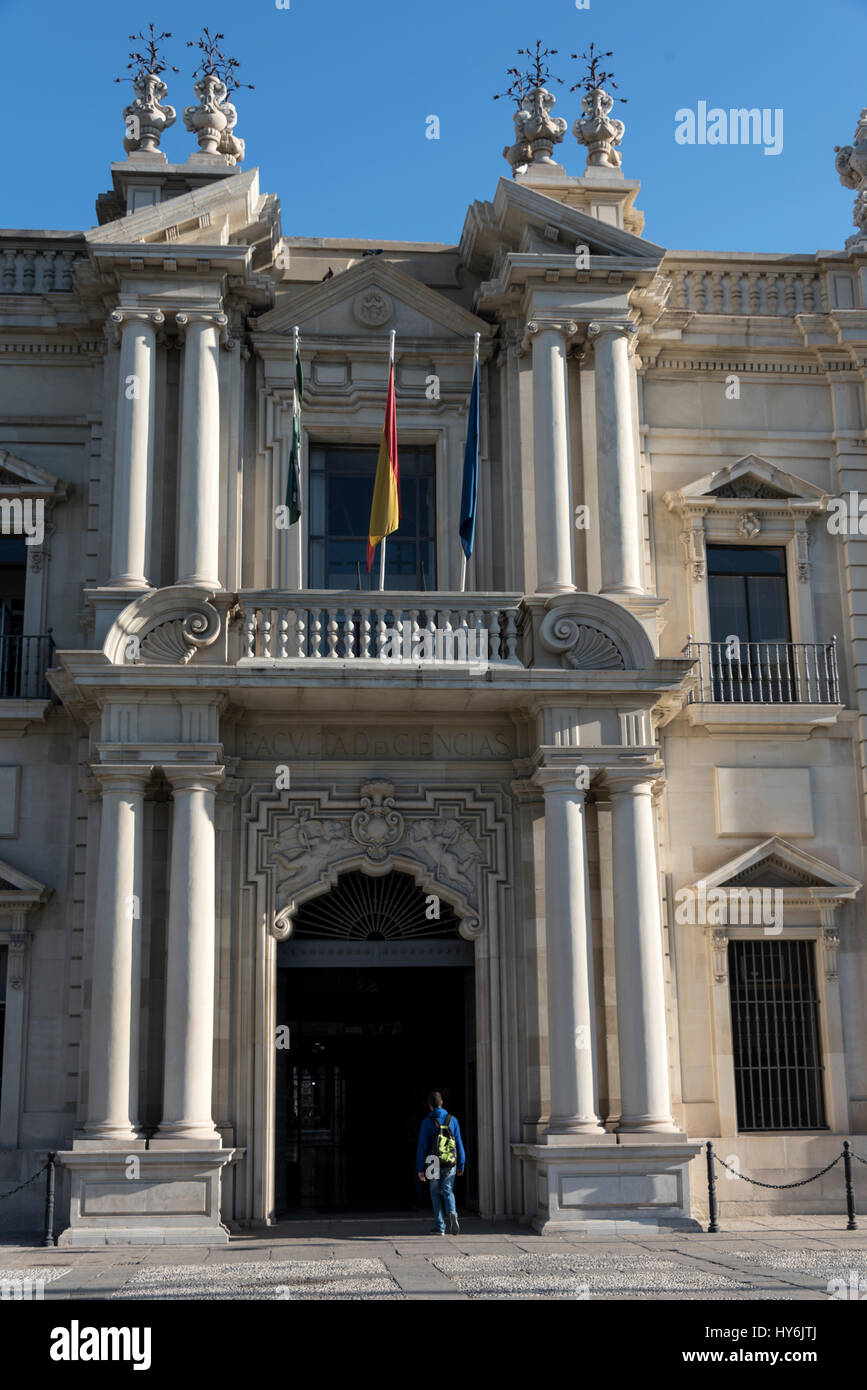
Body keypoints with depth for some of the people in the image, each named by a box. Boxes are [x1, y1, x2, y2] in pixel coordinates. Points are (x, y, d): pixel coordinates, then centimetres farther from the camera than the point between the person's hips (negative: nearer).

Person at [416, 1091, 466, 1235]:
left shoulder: (427, 1122, -5)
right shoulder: (452, 1120, 3)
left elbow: (422, 1146, -6)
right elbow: (459, 1143, 4)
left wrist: (420, 1169, -2)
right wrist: (461, 1164, 11)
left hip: (434, 1164, -2)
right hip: (450, 1164, 2)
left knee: (435, 1193, 12)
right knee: (448, 1191, 9)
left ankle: (440, 1226, 10)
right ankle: (452, 1214, -20)